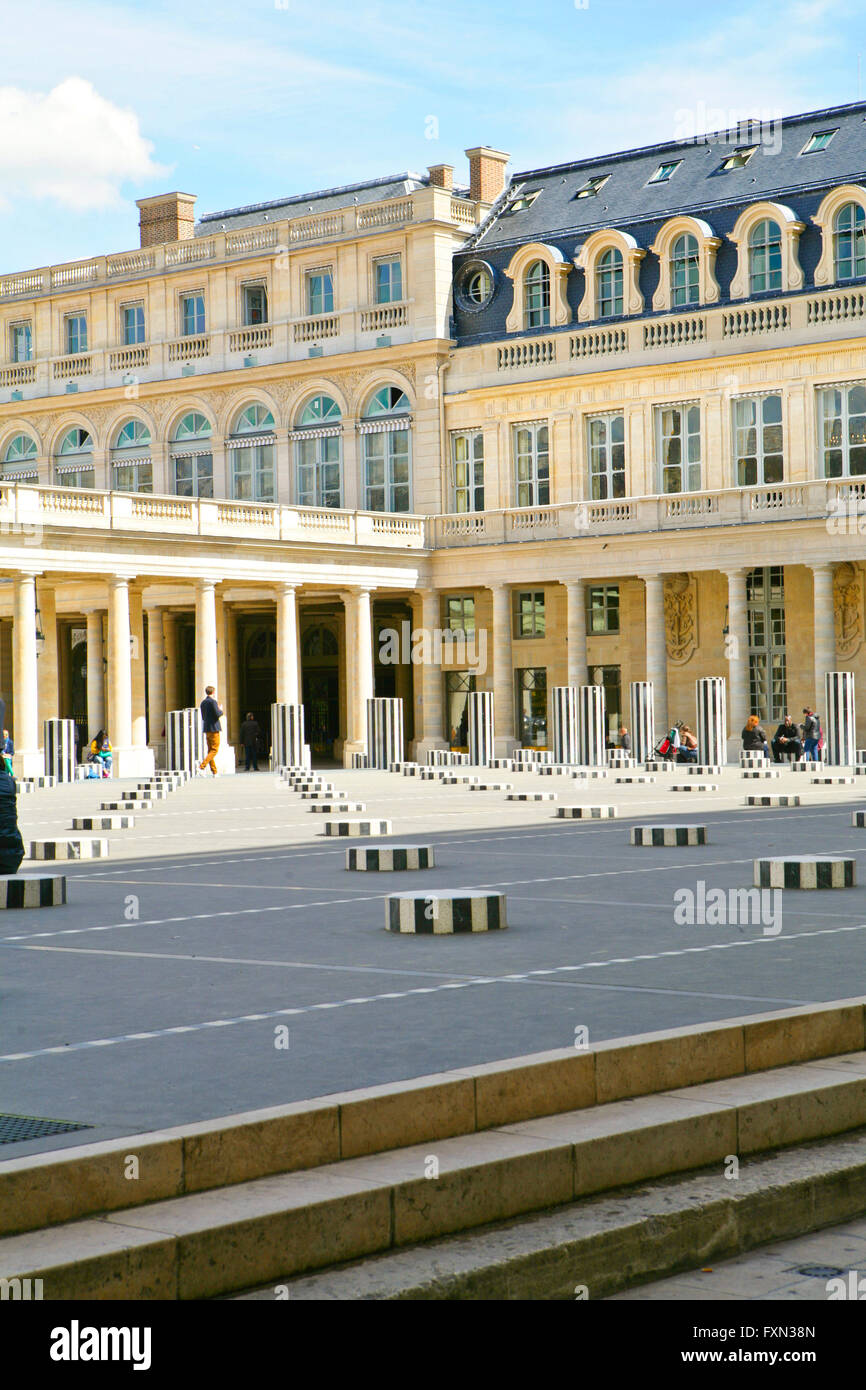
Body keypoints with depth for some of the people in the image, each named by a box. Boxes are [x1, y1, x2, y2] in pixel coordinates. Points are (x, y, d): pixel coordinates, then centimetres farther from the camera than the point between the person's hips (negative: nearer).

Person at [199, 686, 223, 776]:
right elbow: (217, 714, -18)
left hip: (206, 729, 8)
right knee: (214, 750, -6)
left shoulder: (203, 703, 13)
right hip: (214, 728, -8)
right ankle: (202, 766, -20)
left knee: (210, 750, 9)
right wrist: (220, 710, 3)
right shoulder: (213, 701, -12)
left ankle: (214, 771, 11)